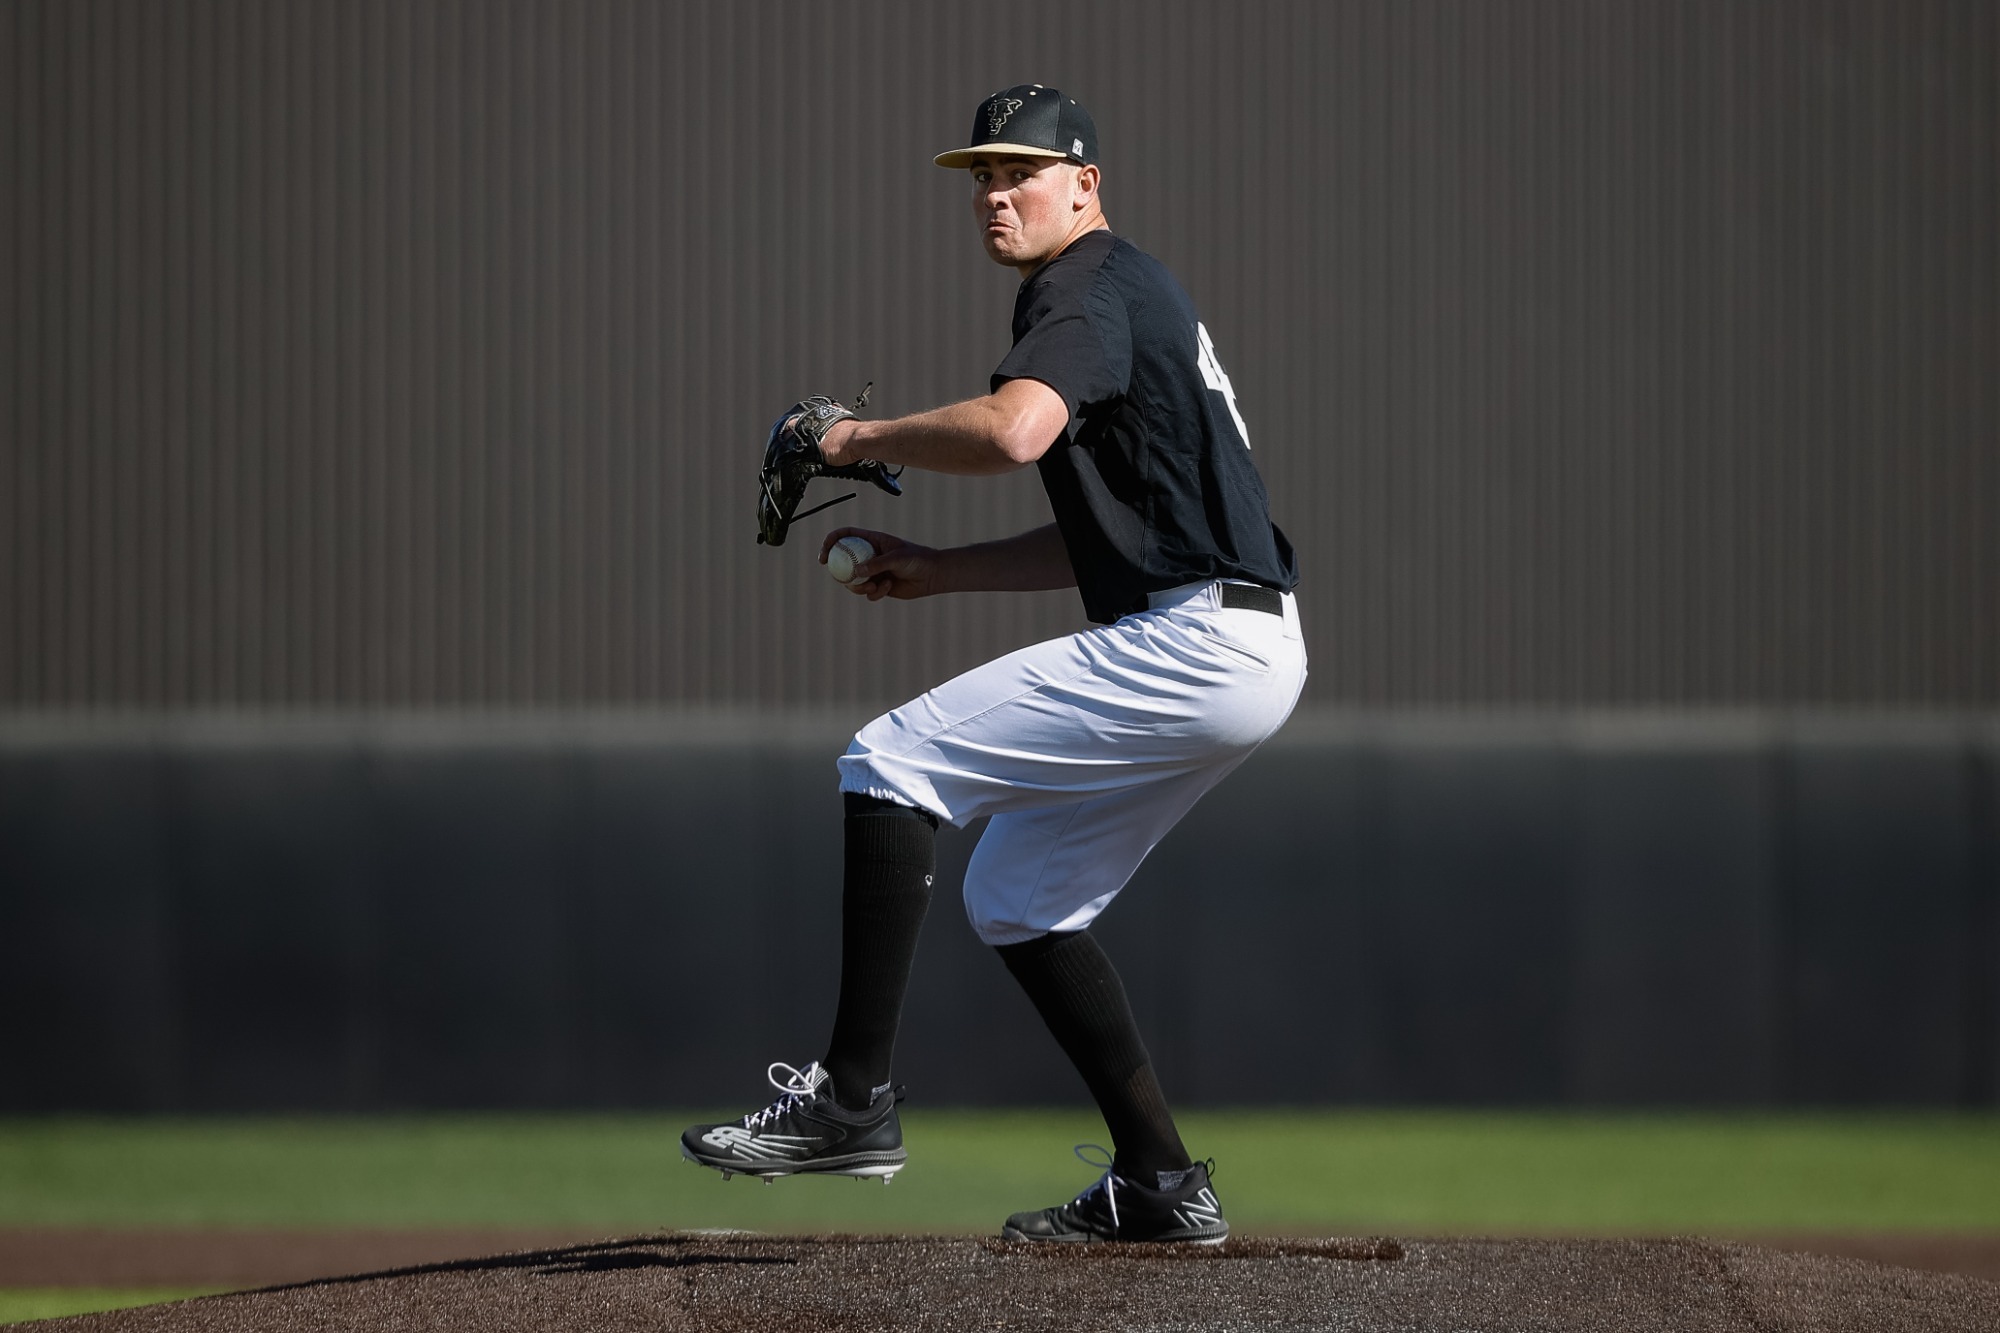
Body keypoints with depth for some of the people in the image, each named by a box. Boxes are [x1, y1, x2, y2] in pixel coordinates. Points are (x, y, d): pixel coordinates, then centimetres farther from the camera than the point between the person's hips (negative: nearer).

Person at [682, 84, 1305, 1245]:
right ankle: (1163, 1184, 15)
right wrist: (936, 571, 20)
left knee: (892, 763, -12)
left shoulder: (1090, 287, -8)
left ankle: (855, 1097, -15)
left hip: (1195, 642, -11)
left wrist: (861, 438, -13)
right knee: (1018, 891, 18)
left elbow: (1013, 430, -29)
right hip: (1237, 658, 11)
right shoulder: (1127, 299, 25)